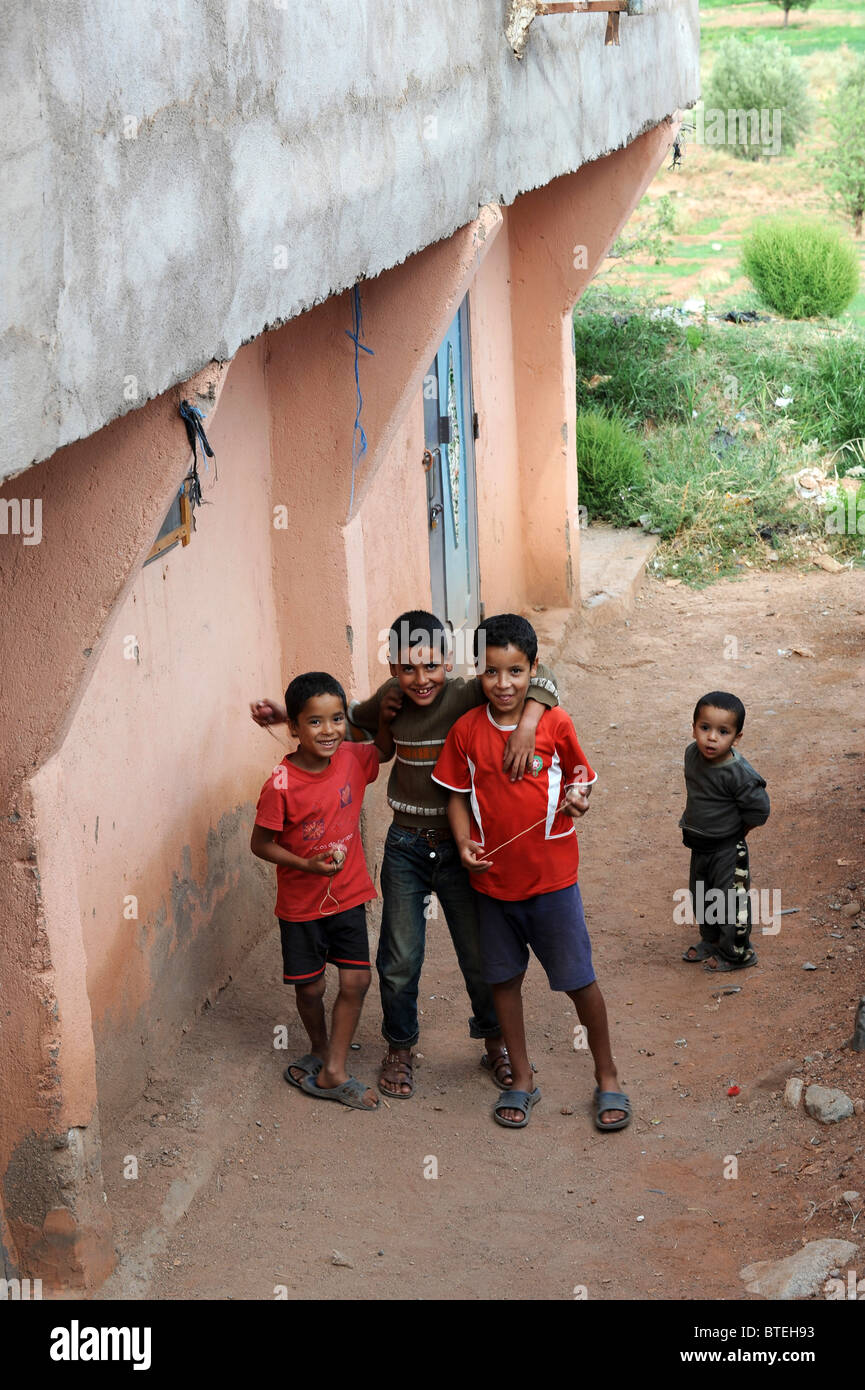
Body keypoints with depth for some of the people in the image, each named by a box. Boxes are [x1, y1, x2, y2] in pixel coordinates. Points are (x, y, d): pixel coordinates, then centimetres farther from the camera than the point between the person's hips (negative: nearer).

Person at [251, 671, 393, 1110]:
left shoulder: (351, 759, -8)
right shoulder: (280, 785, -21)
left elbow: (384, 749, 14)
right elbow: (261, 844, -12)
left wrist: (387, 710, -3)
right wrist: (307, 864, -23)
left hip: (348, 896, 3)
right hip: (301, 903, -3)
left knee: (356, 981, 0)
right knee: (310, 987, 11)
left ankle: (333, 1072, 11)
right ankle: (320, 1049, 38)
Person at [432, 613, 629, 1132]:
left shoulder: (556, 723, -8)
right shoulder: (466, 731, -3)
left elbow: (579, 778, 4)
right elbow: (459, 795, 5)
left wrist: (578, 798, -17)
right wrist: (464, 840, -11)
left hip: (551, 877, -2)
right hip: (494, 877, 2)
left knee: (579, 980, 4)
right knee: (505, 978, 13)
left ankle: (607, 1076, 22)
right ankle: (522, 1080, 29)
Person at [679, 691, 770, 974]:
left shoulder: (739, 774, -30)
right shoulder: (692, 754, -9)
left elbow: (758, 809, -19)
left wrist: (735, 833, -7)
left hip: (727, 851, -7)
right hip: (699, 846, 7)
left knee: (729, 902, 7)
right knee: (701, 897, 23)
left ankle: (736, 953, 27)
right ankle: (711, 942, 44)